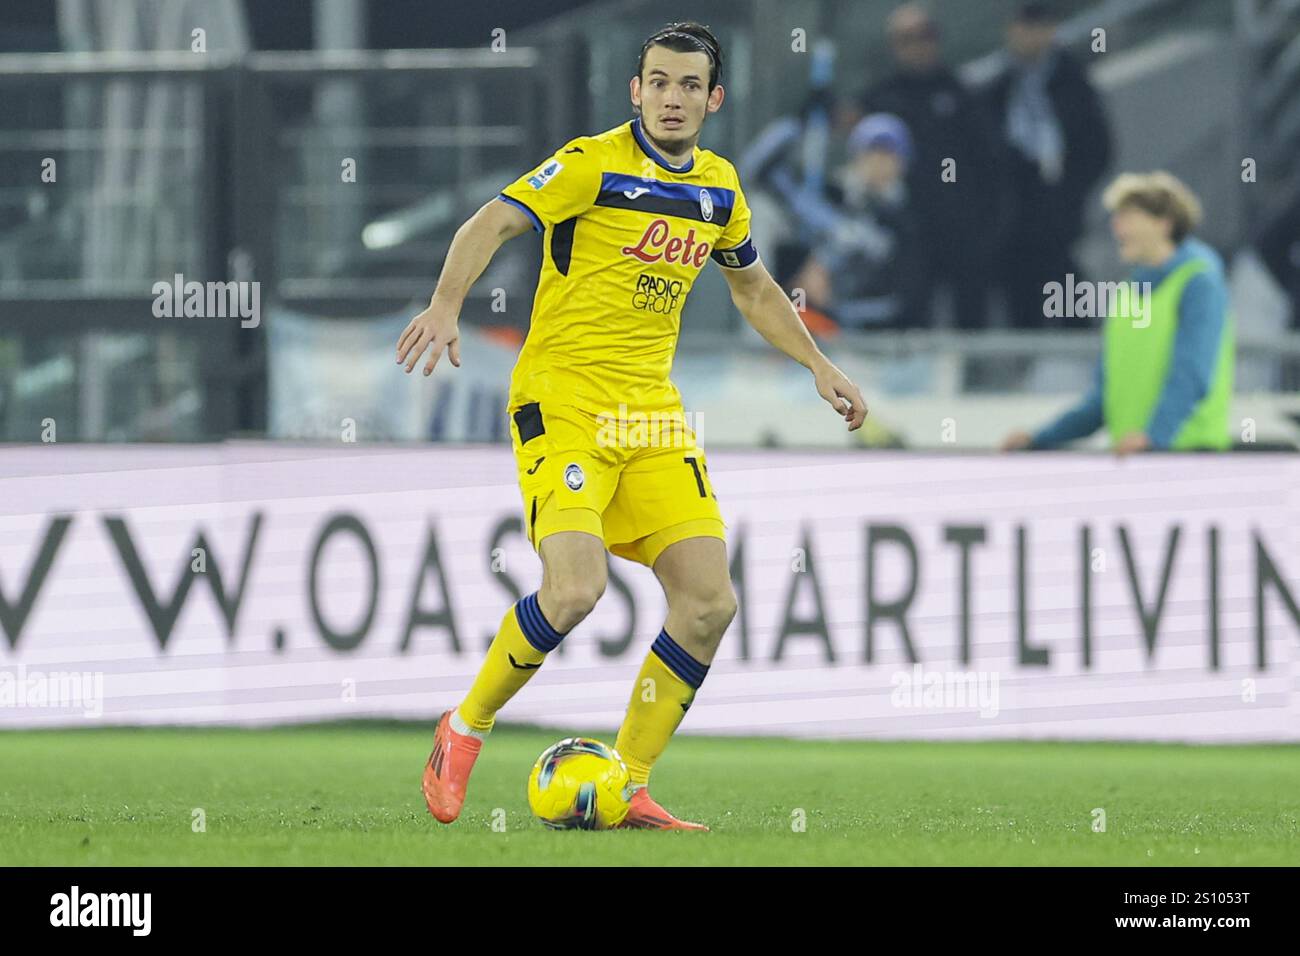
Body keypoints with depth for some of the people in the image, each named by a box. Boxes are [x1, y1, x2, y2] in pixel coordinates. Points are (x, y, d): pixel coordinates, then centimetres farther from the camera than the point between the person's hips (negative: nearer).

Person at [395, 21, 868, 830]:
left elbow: (753, 286, 30)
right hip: (563, 399, -6)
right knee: (575, 590, -24)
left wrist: (819, 366, 27)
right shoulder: (596, 163, -8)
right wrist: (447, 306, -33)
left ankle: (630, 789, 5)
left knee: (709, 601, -6)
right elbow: (491, 225, -16)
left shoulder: (720, 188, 12)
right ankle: (464, 731, 1)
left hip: (653, 412, 6)